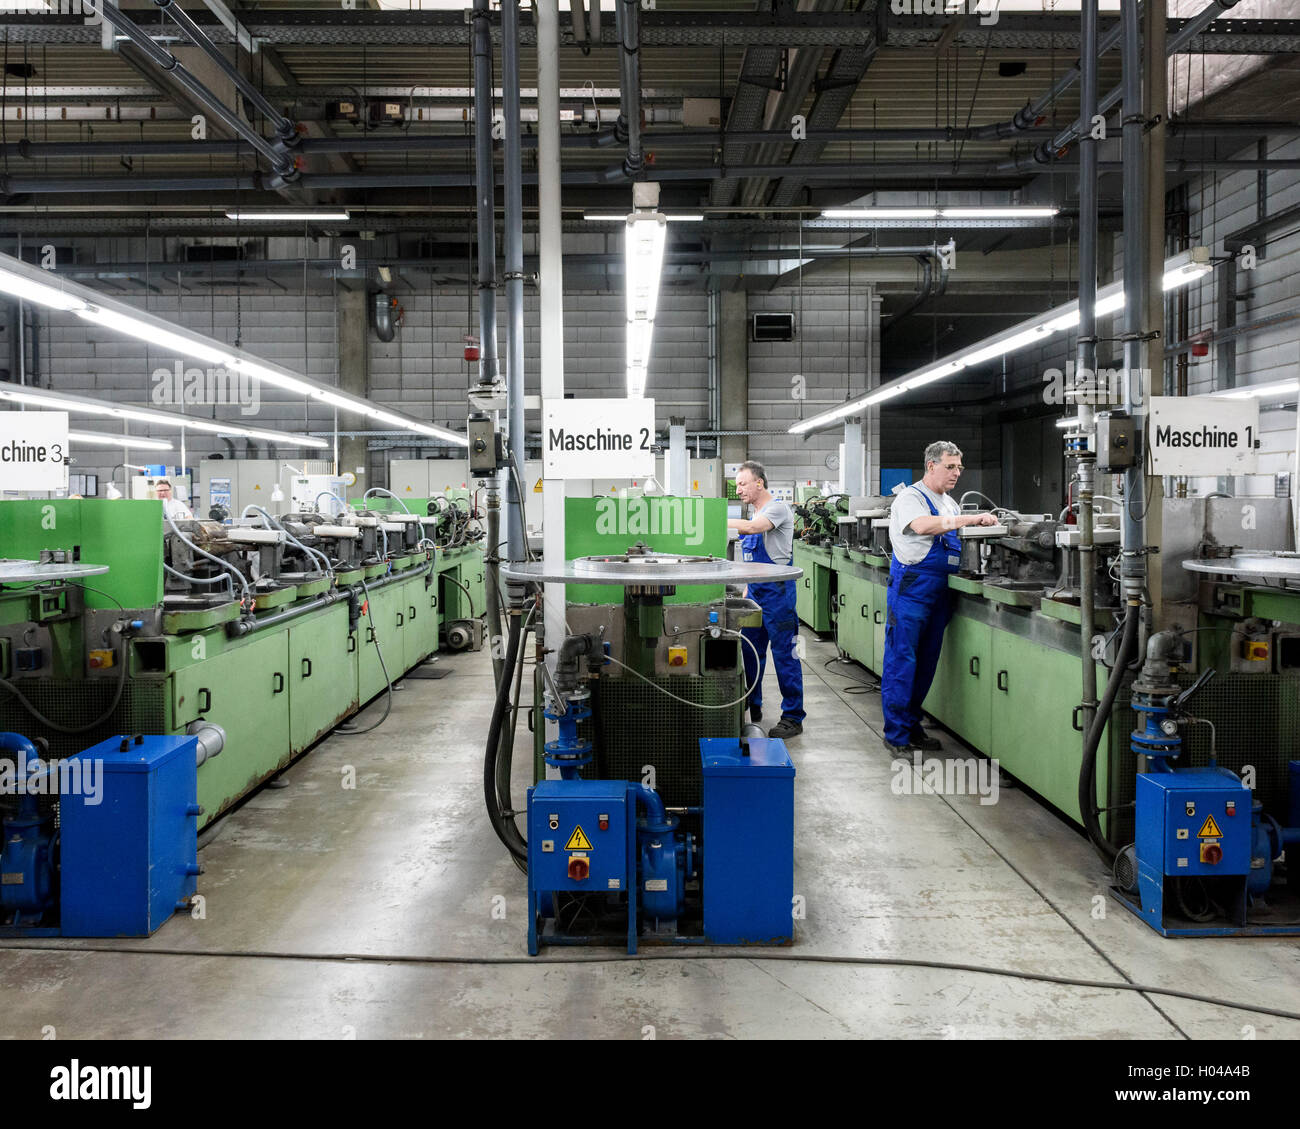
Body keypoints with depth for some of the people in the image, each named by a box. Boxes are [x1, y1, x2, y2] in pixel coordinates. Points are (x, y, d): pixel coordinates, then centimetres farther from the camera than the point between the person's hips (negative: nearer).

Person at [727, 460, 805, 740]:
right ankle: (751, 708, 27)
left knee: (784, 654, -5)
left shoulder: (778, 509, -12)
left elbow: (749, 527, -30)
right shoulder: (755, 514, 16)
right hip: (755, 592, 9)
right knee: (750, 651, 14)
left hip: (777, 592, -9)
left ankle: (793, 717, 1)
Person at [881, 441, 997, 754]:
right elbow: (923, 526, -29)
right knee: (901, 661, -5)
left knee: (926, 662, 11)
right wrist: (971, 519, -29)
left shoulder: (950, 503, 18)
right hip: (911, 589, -8)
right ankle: (896, 734, 0)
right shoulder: (910, 497, -8)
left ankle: (912, 726, 20)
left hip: (939, 593, 8)